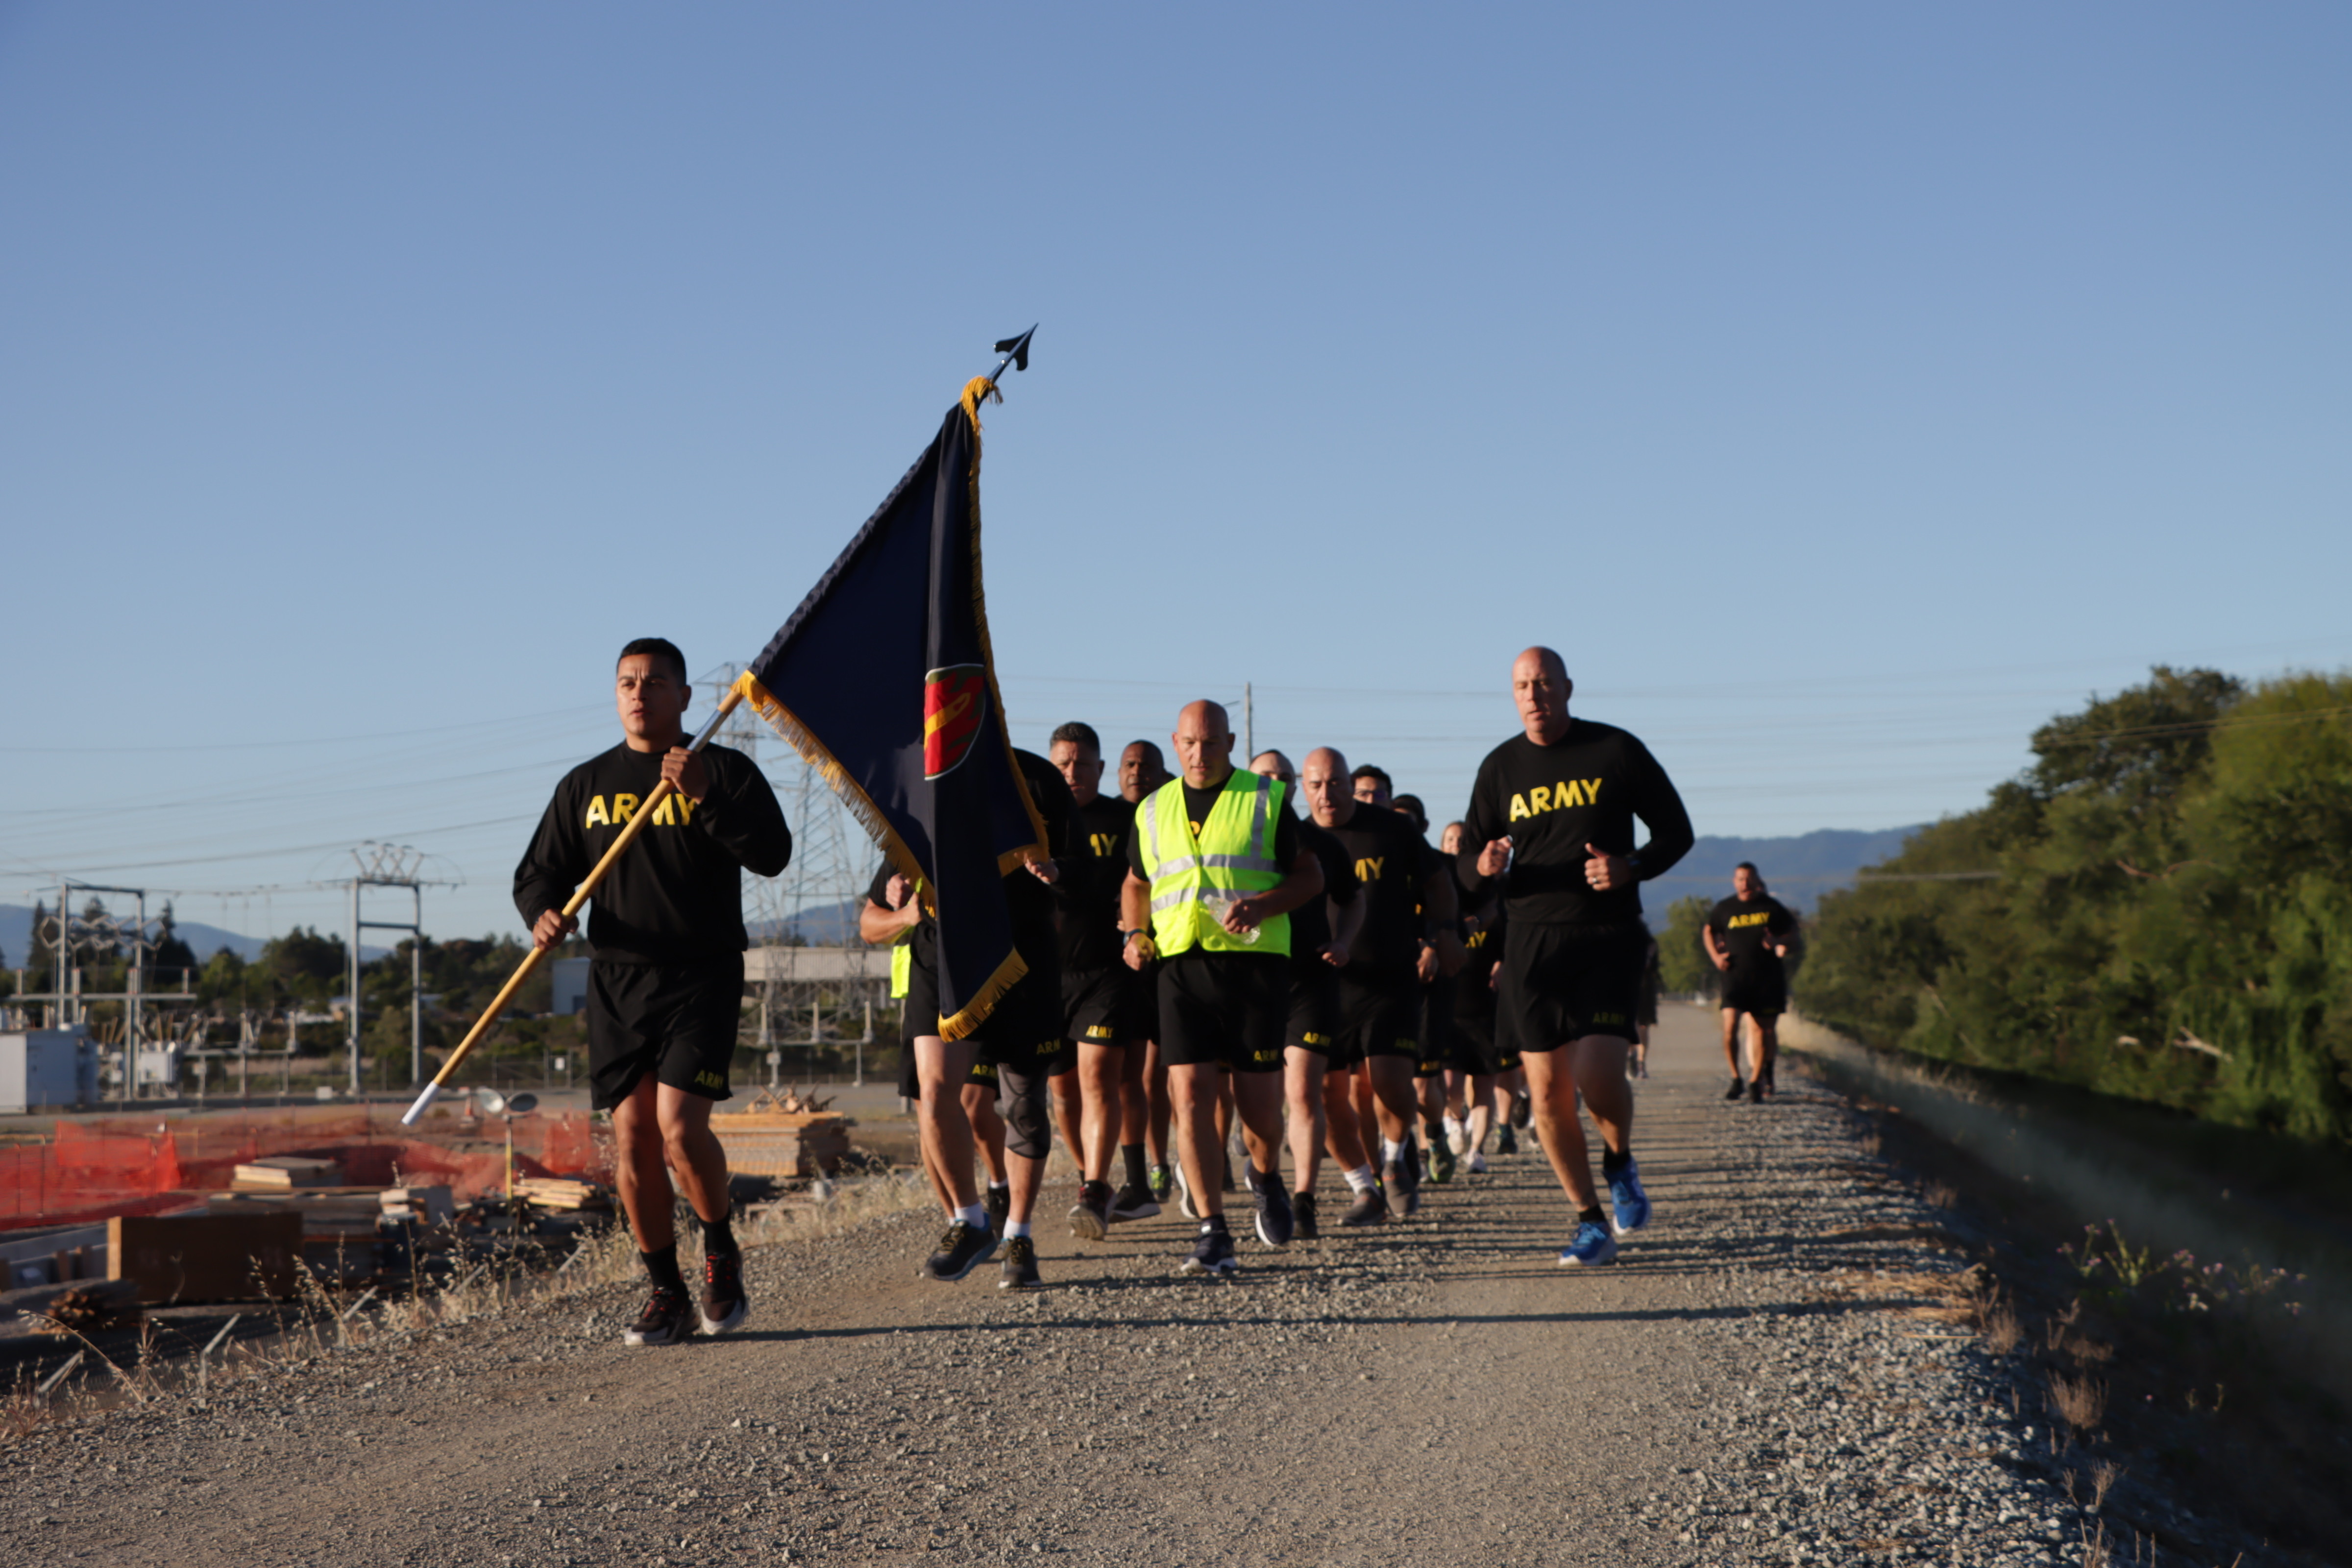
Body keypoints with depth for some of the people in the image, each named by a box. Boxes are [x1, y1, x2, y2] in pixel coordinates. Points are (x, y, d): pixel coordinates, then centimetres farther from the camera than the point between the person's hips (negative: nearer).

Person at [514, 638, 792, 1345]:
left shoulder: (726, 772, 3)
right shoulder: (586, 784, 13)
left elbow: (772, 855, -11)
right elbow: (538, 872, 14)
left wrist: (705, 796, -22)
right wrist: (543, 913, -9)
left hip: (702, 977, -4)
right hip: (617, 981, 4)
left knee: (680, 1127, -16)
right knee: (632, 1140, 1)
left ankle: (722, 1251, 10)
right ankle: (667, 1295, 12)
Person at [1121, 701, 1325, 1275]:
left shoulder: (1265, 799, 4)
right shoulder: (1153, 810, 14)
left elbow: (1311, 875, 3)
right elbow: (1136, 884, 27)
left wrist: (1261, 905, -14)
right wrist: (1135, 933, 8)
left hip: (1254, 963, -2)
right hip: (1182, 966, 2)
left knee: (1258, 1098, 0)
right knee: (1190, 1095, -10)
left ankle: (1266, 1176, 34)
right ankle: (1214, 1235, -8)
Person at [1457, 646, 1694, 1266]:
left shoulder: (1617, 751, 2)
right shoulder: (1501, 767, 9)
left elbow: (1676, 831, 8)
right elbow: (1468, 870, 13)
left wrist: (1630, 867, -11)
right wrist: (1484, 865, -12)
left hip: (1608, 936, -3)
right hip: (1532, 941, 3)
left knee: (1598, 1073, -18)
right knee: (1547, 1089, -2)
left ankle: (1619, 1163, 16)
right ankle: (1591, 1223, 13)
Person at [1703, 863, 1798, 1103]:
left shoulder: (1772, 907, 3)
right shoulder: (1724, 908, 4)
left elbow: (1791, 928, 16)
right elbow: (1708, 930, 20)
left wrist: (1779, 942, -5)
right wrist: (1716, 956, 5)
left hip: (1768, 978, 1)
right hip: (1736, 975, 0)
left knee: (1763, 1031, 3)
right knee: (1730, 1027, -14)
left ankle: (1755, 1083, 15)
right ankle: (1735, 1078, 4)